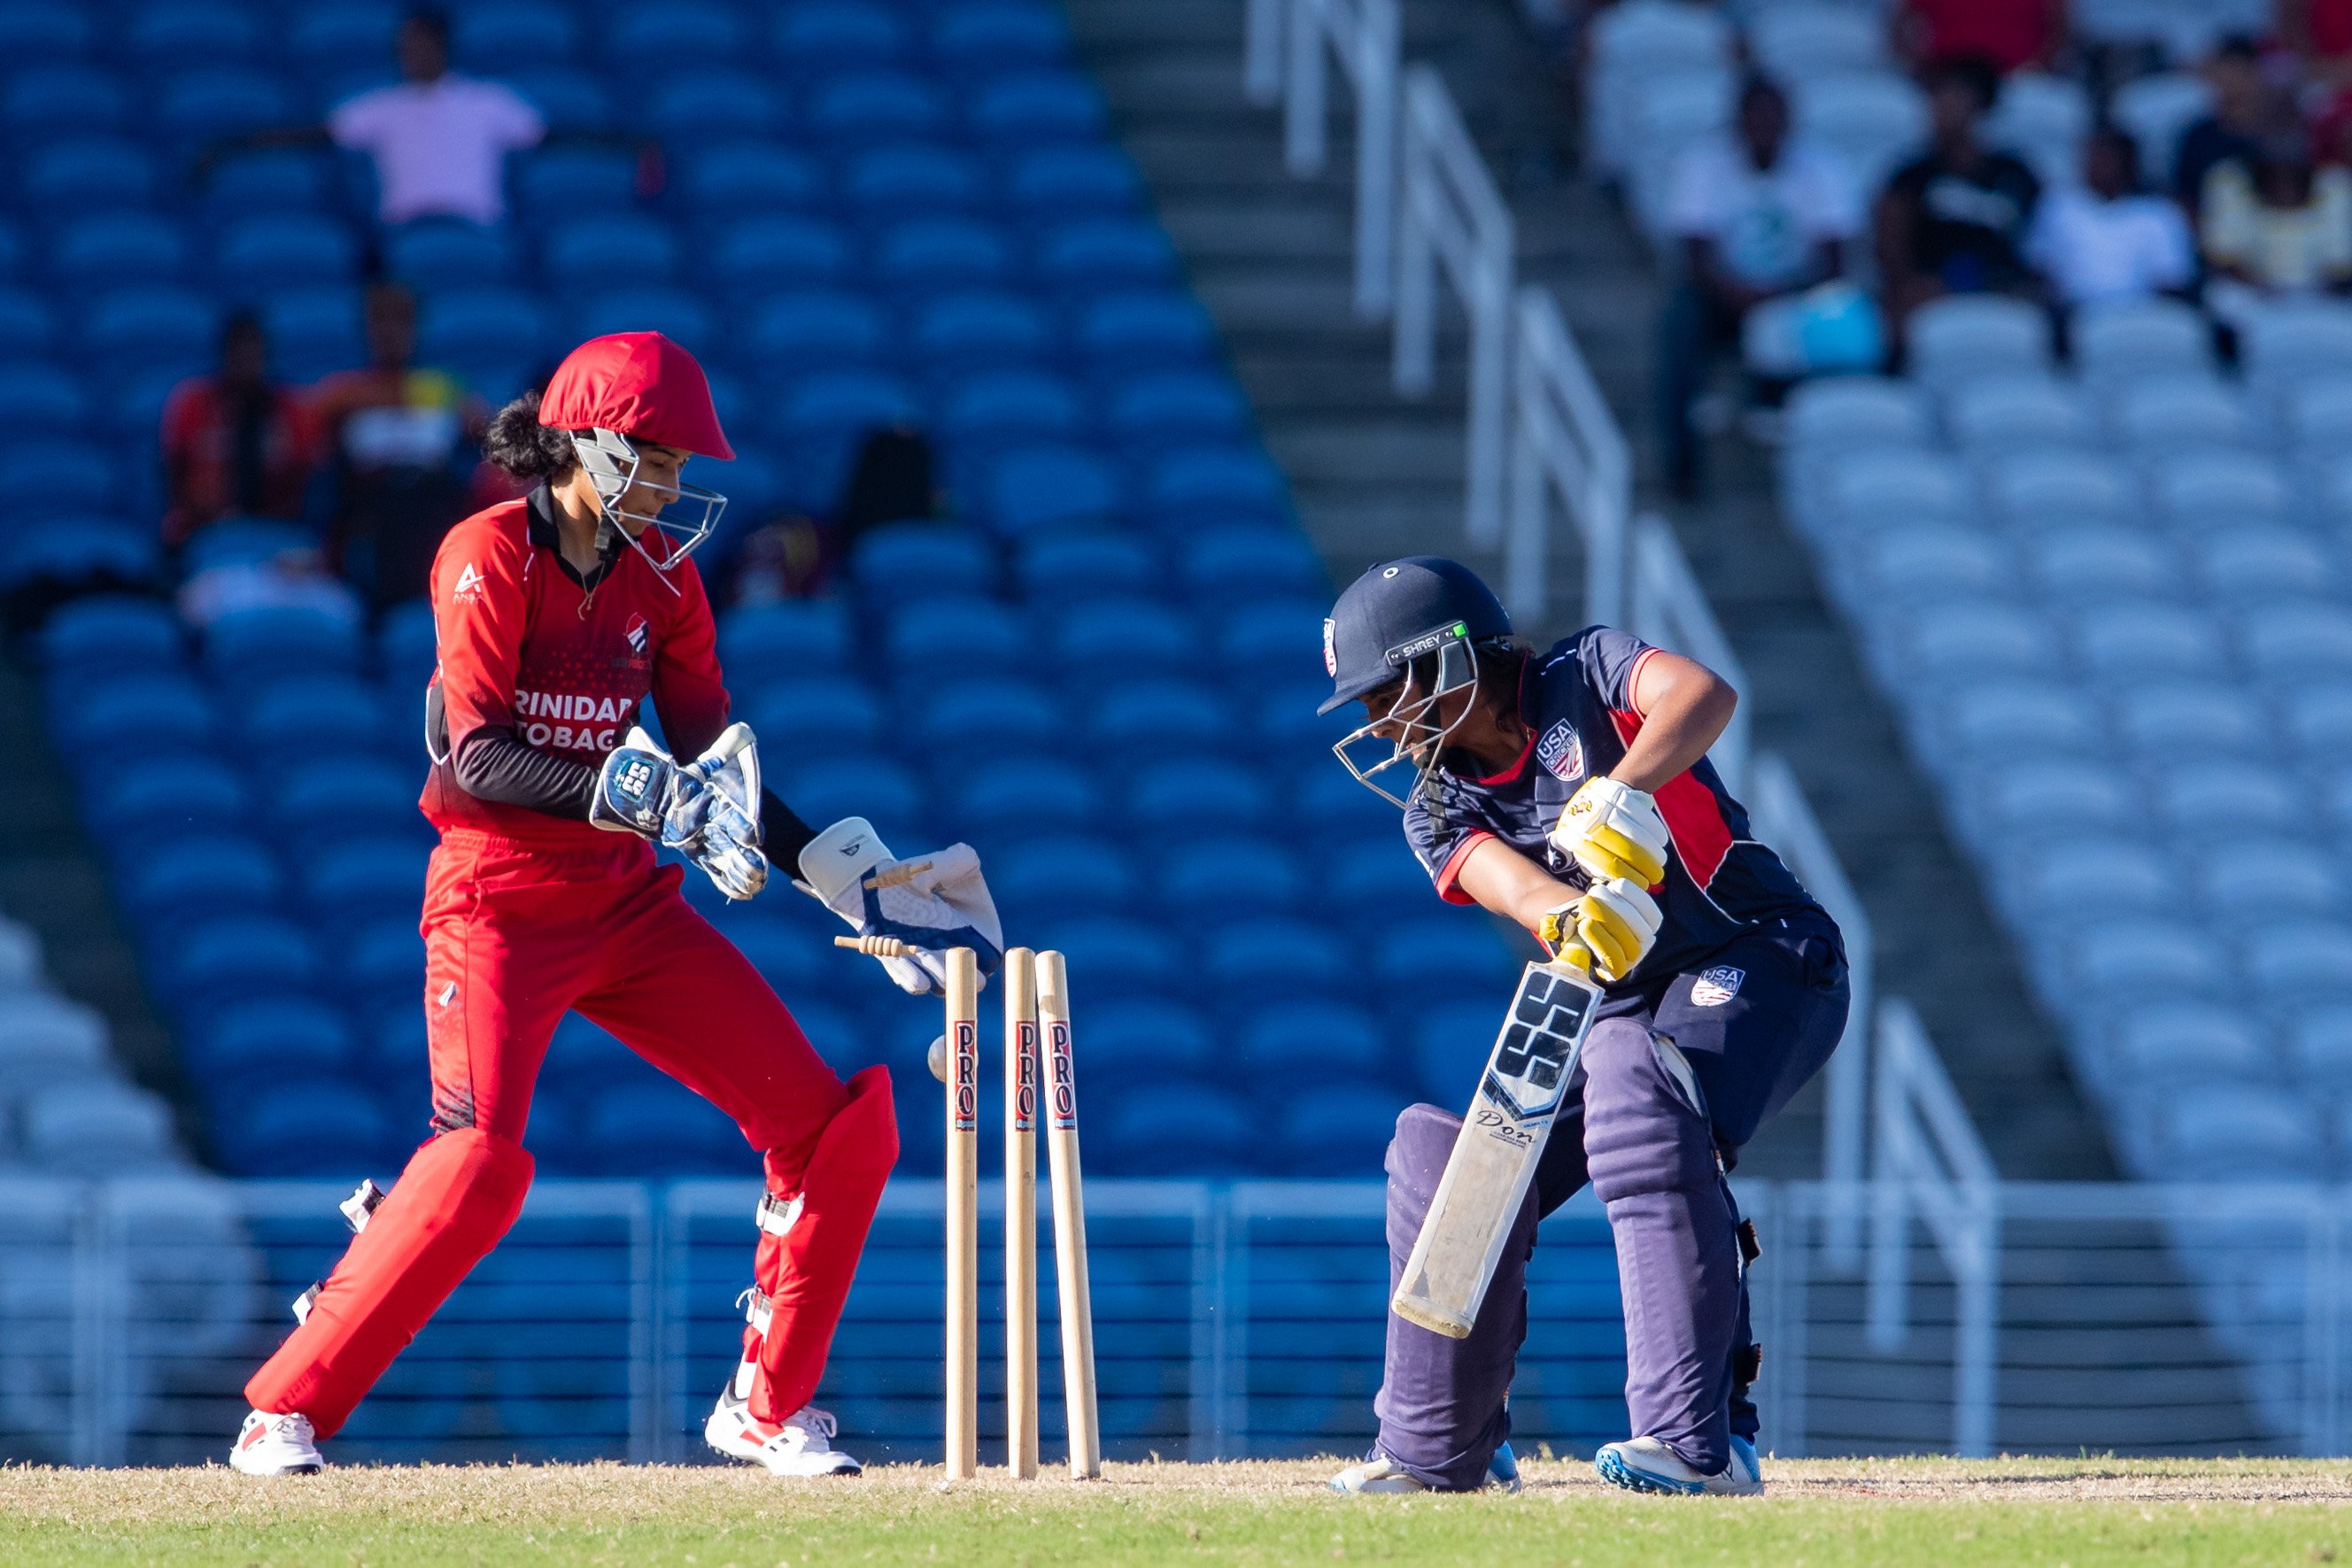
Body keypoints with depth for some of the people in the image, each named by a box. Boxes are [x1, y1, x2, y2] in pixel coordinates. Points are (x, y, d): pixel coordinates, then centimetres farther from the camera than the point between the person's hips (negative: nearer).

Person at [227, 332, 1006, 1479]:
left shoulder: (662, 577, 8)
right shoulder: (489, 556, -11)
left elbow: (711, 763, 11)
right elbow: (474, 757, -20)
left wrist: (829, 868, 0)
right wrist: (624, 792, -32)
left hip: (629, 904, 6)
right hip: (498, 898, -6)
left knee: (837, 1129, 0)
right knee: (480, 1159, -25)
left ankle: (768, 1406, 14)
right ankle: (282, 1411, -14)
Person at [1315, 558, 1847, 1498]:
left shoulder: (1584, 676, -9)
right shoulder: (1437, 810, 5)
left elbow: (1703, 694, -30)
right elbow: (1514, 886, -18)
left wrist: (1621, 794, -48)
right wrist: (1576, 920, -41)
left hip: (1761, 963, -8)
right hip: (1615, 1002, 8)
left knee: (1640, 1106, -34)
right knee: (1445, 1148, 1)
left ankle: (1702, 1444, -40)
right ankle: (1437, 1450, 19)